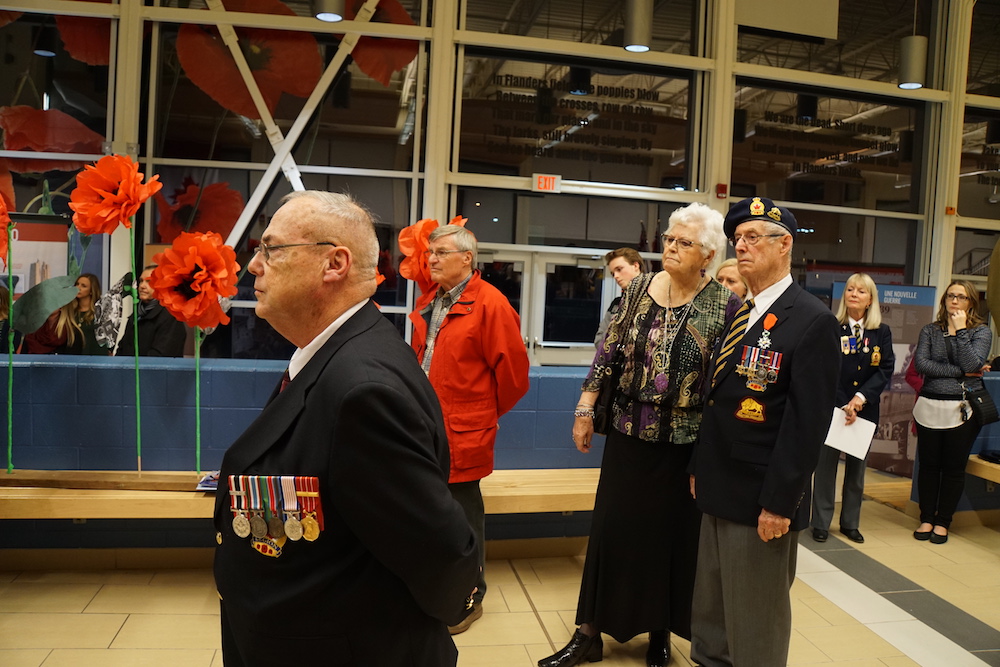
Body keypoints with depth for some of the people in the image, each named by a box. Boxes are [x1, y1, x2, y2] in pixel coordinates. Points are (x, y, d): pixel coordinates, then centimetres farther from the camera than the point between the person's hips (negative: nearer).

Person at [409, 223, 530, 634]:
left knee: (463, 516, 6)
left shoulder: (490, 304, -13)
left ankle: (469, 599, 24)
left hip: (462, 433, -7)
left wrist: (489, 412, 0)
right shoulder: (428, 302, 11)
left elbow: (513, 370, -11)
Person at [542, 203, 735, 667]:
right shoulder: (639, 288, 1)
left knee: (673, 536, 11)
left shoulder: (724, 305, -8)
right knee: (611, 529, 8)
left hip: (684, 442, -2)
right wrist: (585, 408, 3)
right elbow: (609, 351, 4)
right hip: (628, 432, 2)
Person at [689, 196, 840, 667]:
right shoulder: (735, 312, 11)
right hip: (718, 491, 7)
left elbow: (808, 423, -17)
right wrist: (699, 469, 13)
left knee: (756, 626, 10)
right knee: (710, 615, 20)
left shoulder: (812, 321, -13)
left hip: (762, 501, -7)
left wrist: (779, 503, -18)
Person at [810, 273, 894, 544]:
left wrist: (861, 397, -15)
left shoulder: (882, 332, 4)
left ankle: (851, 523, 22)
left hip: (866, 409, 3)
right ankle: (821, 523, 11)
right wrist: (843, 405, -13)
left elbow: (885, 370, -2)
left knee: (857, 466, 11)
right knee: (826, 463, 1)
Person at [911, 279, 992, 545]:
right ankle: (926, 519, 19)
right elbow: (920, 363, -7)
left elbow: (972, 364, -15)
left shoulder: (981, 332, 2)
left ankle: (943, 522, 17)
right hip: (930, 406, 2)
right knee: (928, 465, 8)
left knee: (954, 467, 6)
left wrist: (960, 330, -13)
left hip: (963, 410, -2)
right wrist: (959, 372, -13)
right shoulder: (930, 330, 7)